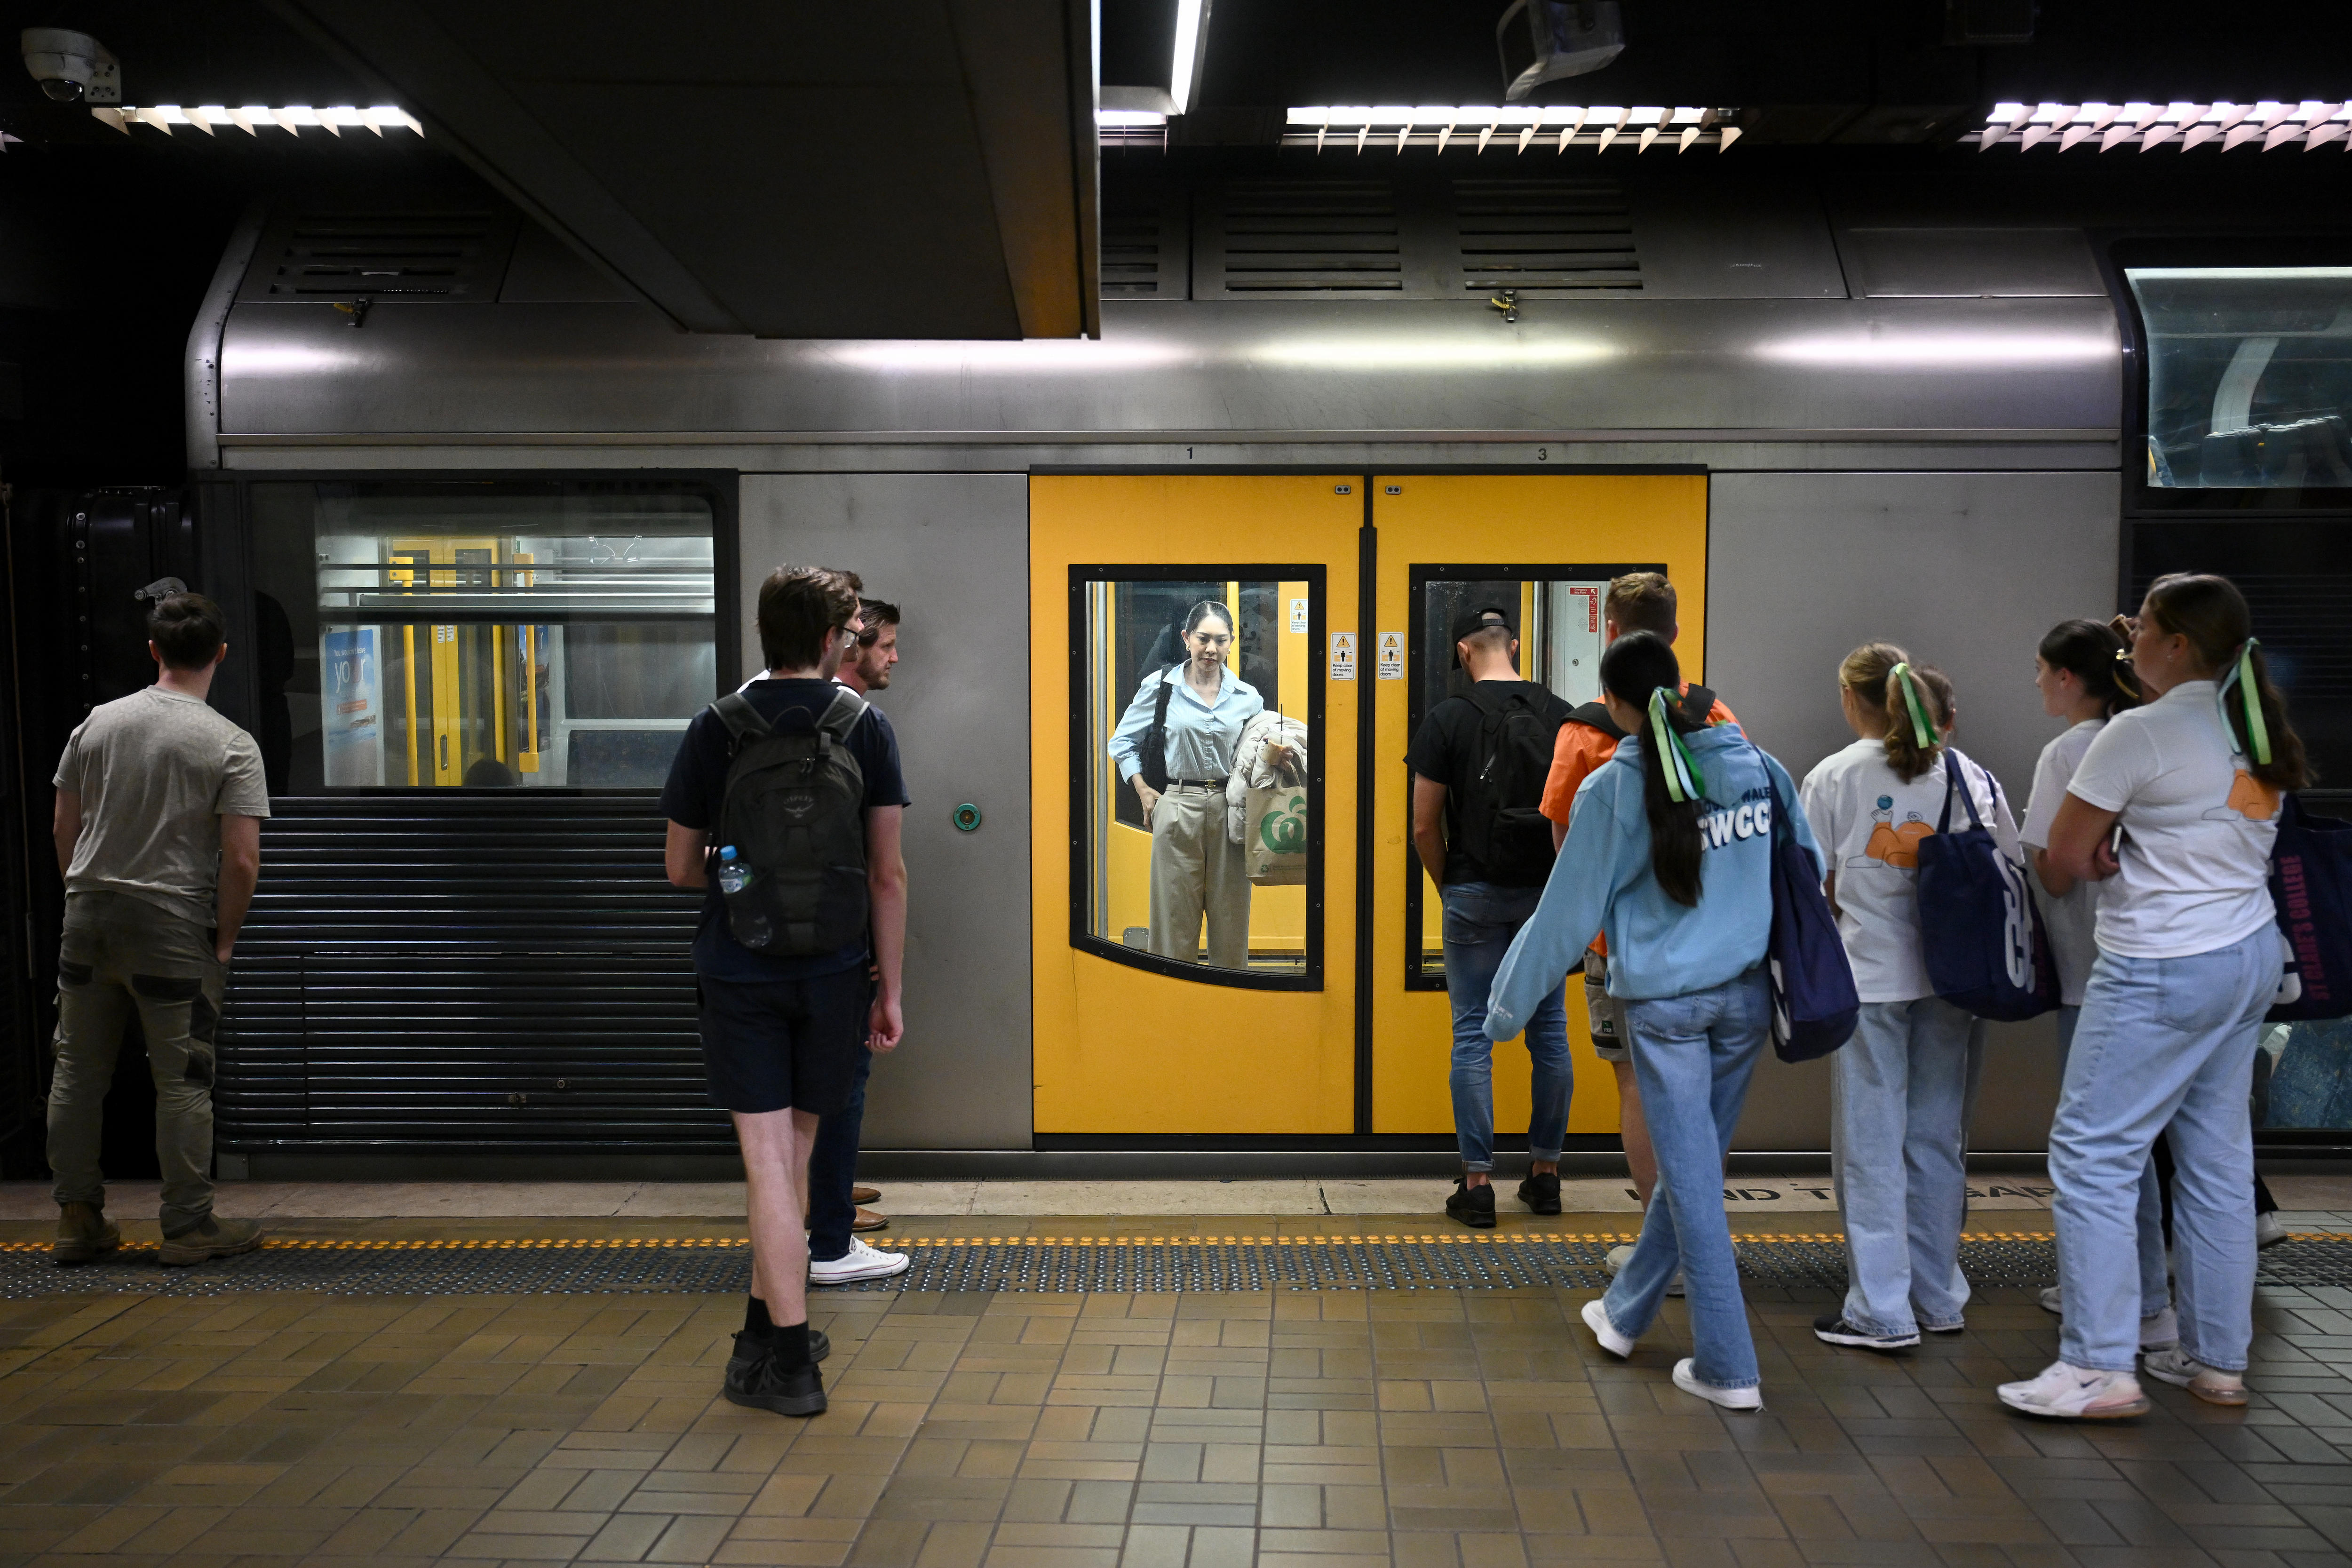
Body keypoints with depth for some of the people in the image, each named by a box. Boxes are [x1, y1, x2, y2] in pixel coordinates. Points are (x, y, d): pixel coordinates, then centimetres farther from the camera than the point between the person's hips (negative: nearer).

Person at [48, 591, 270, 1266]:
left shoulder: (97, 723, 3)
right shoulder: (232, 746, -11)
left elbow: (65, 826, 8)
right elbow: (242, 861, -15)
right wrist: (225, 940, -3)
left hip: (88, 916, 5)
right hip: (172, 931, -5)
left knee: (78, 1071, 16)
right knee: (183, 1082, 3)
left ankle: (78, 1218, 23)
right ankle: (189, 1226, 9)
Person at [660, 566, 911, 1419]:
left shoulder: (716, 728, -2)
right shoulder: (866, 727, -2)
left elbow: (681, 867, 3)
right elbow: (887, 875, -3)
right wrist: (889, 989, 4)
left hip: (740, 970, -1)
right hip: (835, 970, 1)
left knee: (769, 1158, 1)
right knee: (792, 1146, 16)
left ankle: (789, 1362, 4)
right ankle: (768, 1326, 29)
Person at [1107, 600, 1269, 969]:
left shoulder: (1247, 697, 7)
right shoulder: (1160, 686, 2)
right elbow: (1123, 742, 10)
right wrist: (1143, 792, 2)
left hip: (1231, 812, 2)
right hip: (1177, 810, -2)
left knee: (1231, 921, 7)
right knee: (1174, 916, 4)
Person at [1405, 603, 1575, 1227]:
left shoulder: (1446, 719, -7)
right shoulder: (1560, 715, 1)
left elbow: (1425, 828, -7)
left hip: (1475, 894, -3)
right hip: (1546, 893, 3)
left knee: (1473, 1035, 2)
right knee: (1549, 1030, 11)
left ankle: (1477, 1182, 4)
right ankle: (1545, 1173, 19)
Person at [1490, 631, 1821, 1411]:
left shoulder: (1614, 789, -10)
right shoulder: (1759, 767, 1)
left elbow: (1569, 912, -6)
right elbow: (1809, 871, 7)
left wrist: (1508, 1006, 5)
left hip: (1665, 1002, -5)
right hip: (1748, 996, 5)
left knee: (1690, 1175, 4)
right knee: (1690, 1161, 17)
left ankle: (1728, 1368, 9)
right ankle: (1625, 1312, 36)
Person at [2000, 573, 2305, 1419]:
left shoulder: (2141, 733, -16)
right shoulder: (2258, 728, 9)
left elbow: (2067, 855, -13)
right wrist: (2137, 855, 2)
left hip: (2164, 970, -9)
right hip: (2252, 953, 9)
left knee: (2092, 1153, -4)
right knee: (2218, 1158, 14)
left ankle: (2100, 1368, -3)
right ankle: (2218, 1359, 22)